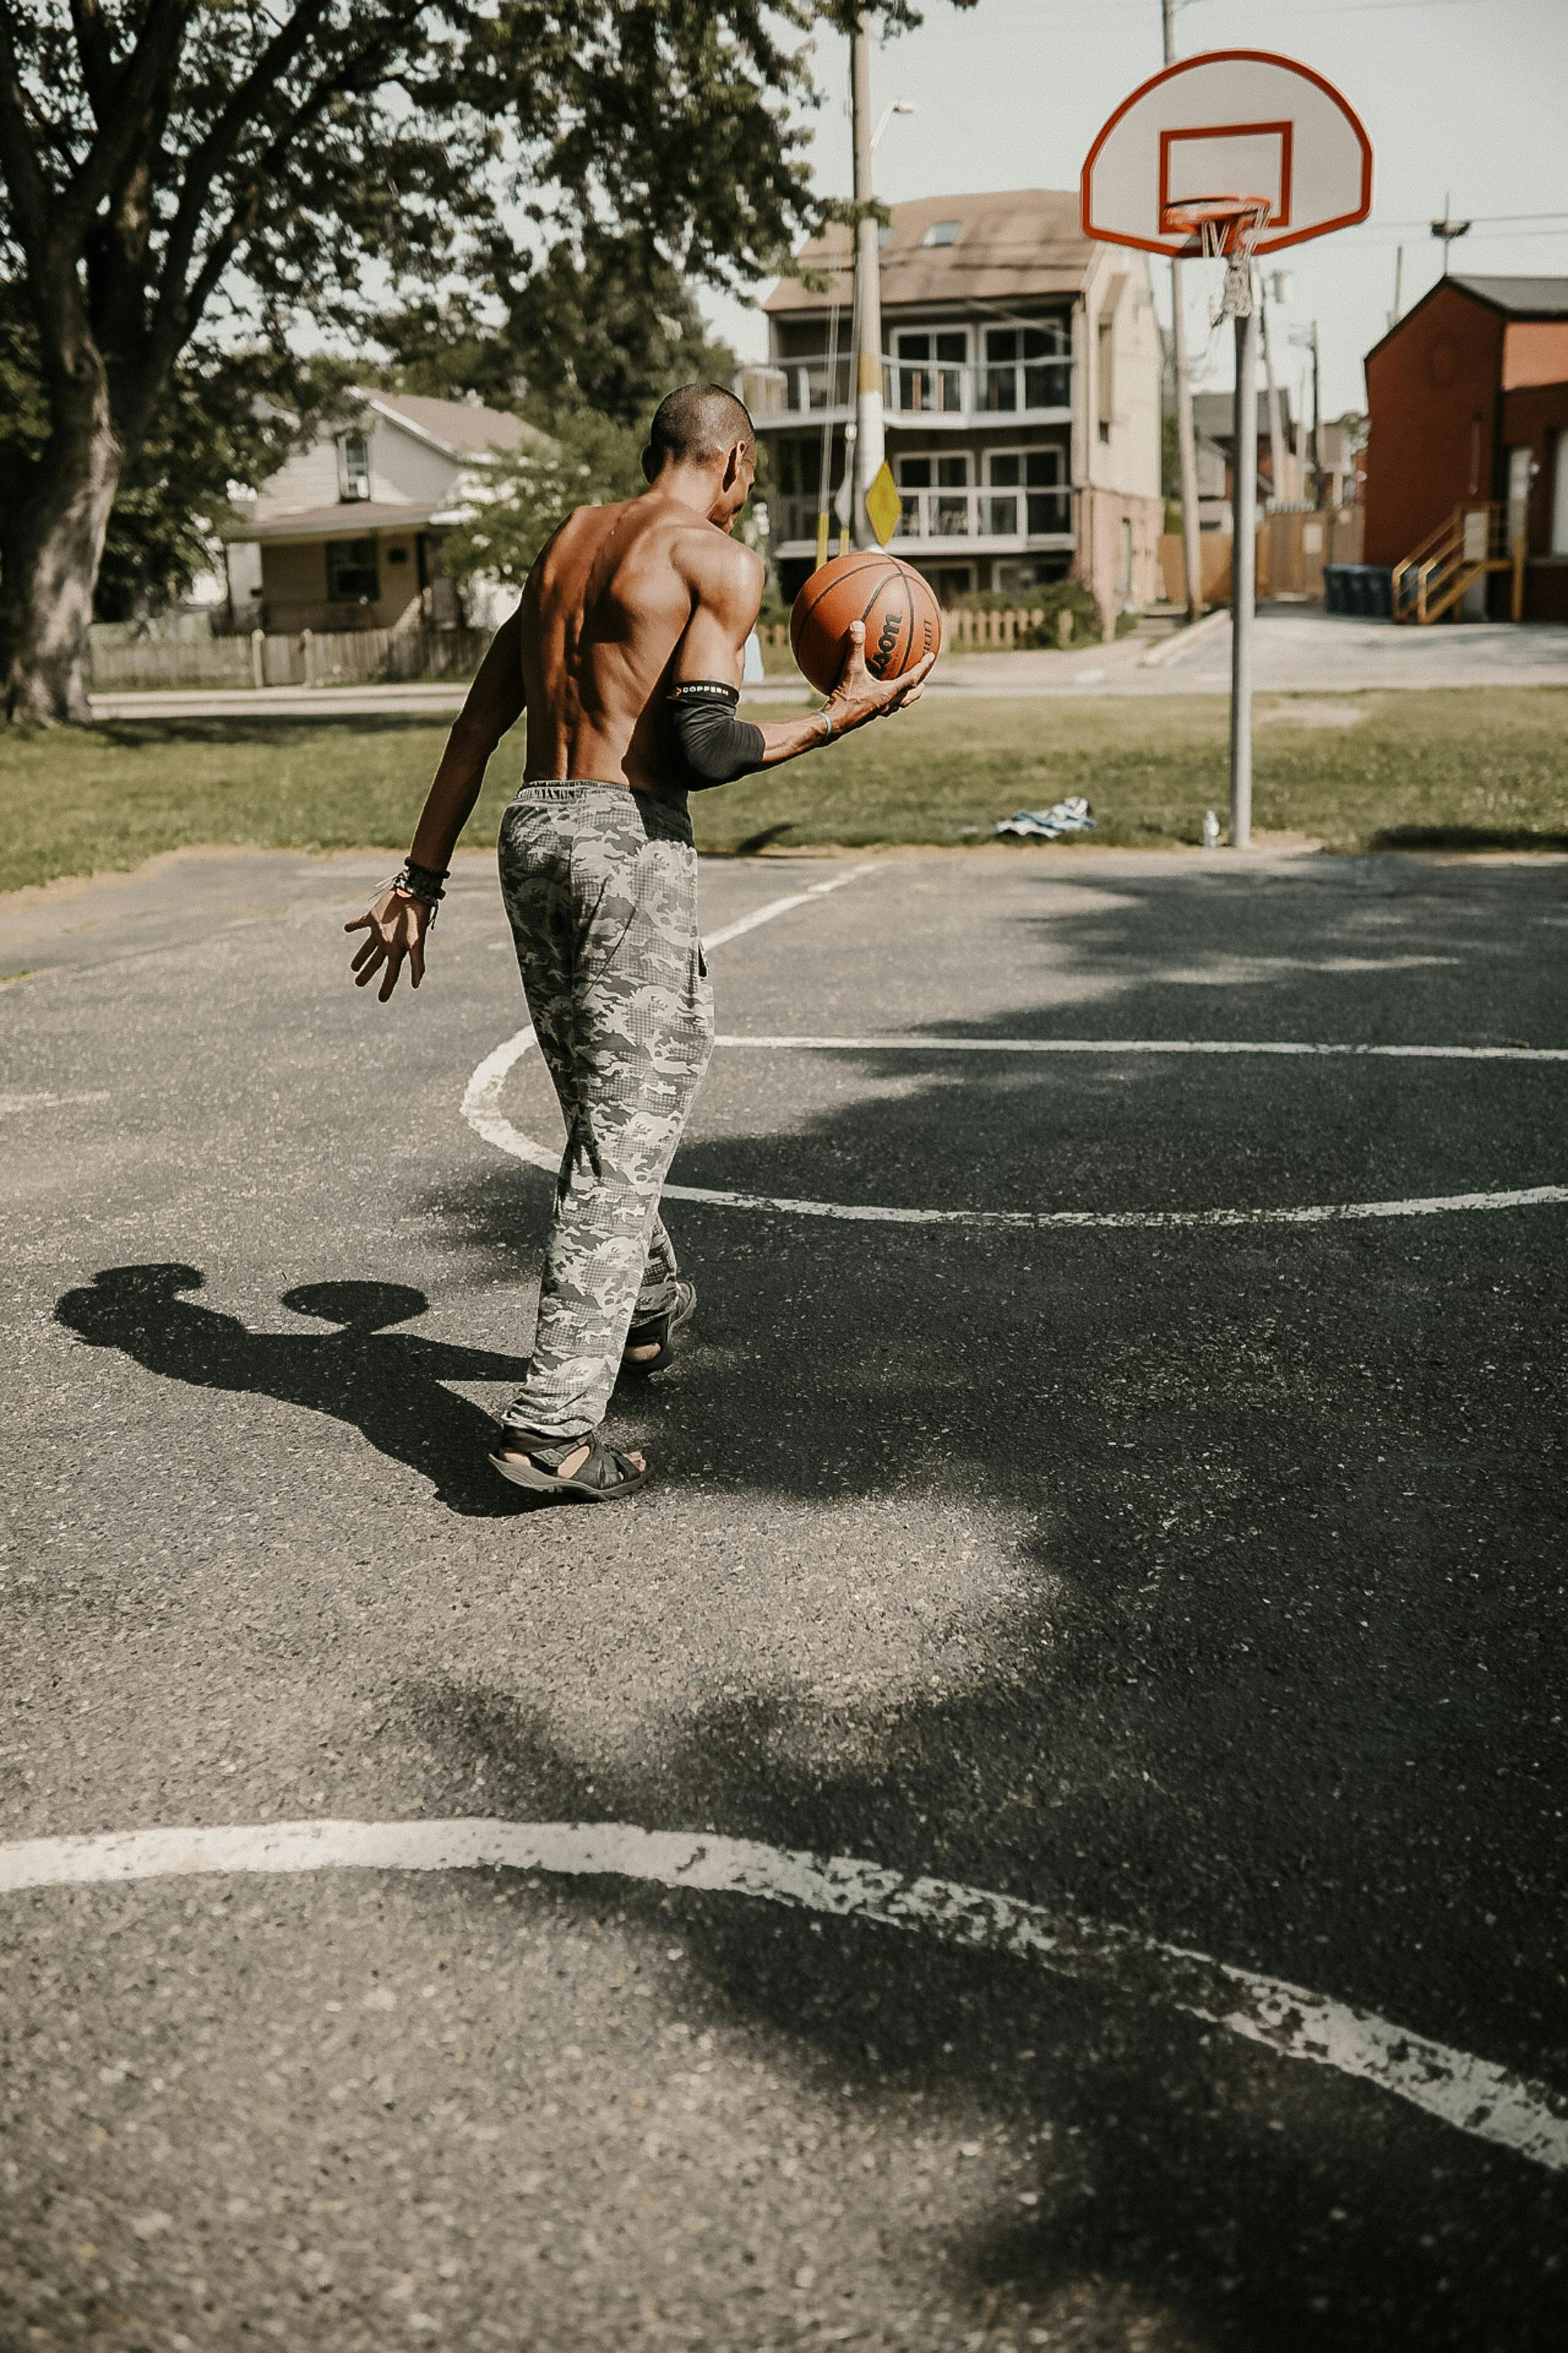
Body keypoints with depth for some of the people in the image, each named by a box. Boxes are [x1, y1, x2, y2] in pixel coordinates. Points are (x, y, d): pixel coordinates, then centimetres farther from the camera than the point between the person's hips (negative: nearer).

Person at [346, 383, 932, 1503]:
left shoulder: (570, 539, 18)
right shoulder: (722, 561, -4)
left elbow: (481, 720, 16)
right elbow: (700, 747, -16)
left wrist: (423, 880, 18)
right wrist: (838, 716, -2)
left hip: (532, 830, 8)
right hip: (630, 837, -7)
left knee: (608, 1096, 24)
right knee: (625, 1129, -3)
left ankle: (646, 1305, 44)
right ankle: (554, 1425, -6)